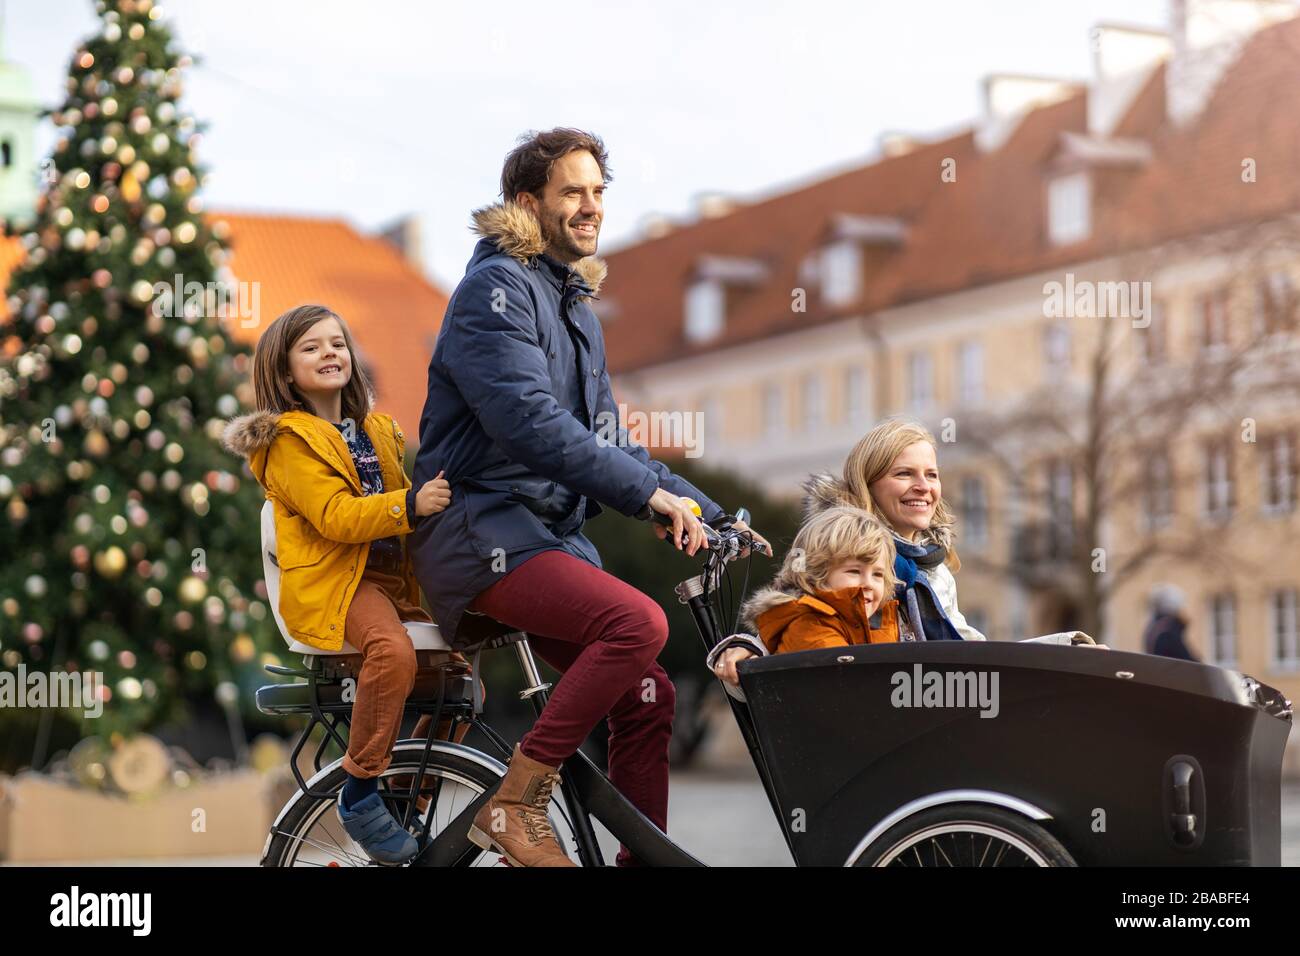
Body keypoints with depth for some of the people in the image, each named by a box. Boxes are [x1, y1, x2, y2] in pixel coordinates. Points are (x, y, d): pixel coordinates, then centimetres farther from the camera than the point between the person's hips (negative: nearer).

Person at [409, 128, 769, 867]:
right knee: (638, 623, -28)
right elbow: (527, 420, -21)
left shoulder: (577, 309, 21)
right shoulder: (496, 287, -8)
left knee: (646, 698, -2)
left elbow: (605, 442, 23)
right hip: (482, 528, -9)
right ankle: (515, 805, -19)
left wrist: (705, 512, 12)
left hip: (554, 536, 9)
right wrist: (648, 492, -24)